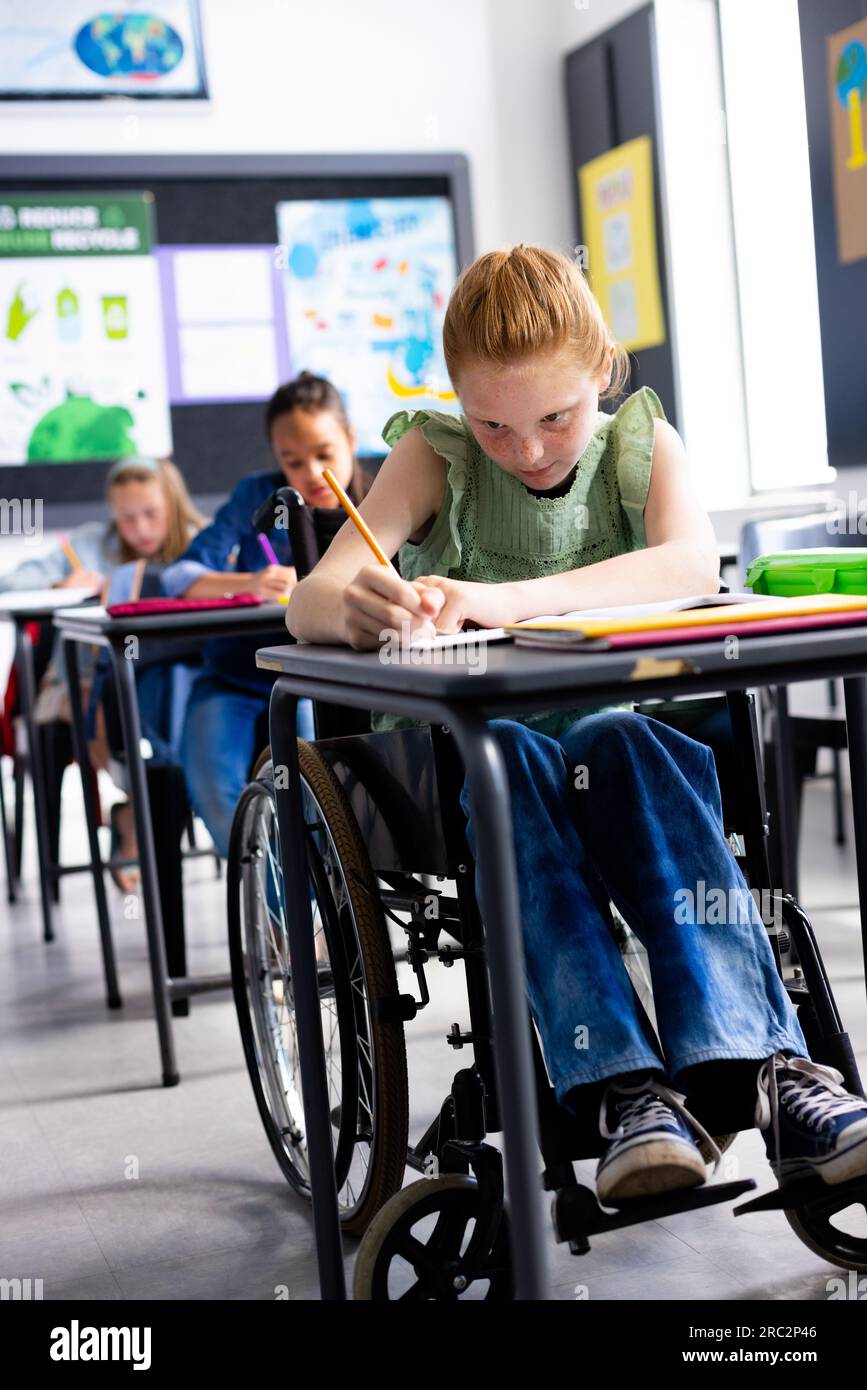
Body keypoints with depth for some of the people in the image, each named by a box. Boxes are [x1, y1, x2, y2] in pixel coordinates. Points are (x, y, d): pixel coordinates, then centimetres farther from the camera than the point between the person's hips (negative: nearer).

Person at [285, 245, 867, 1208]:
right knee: (513, 762, -35)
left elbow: (693, 565, -20)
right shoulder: (433, 453, 1)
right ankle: (626, 1091, -41)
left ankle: (765, 1073, -41)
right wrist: (358, 606, -37)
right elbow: (307, 602, -11)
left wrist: (510, 599, -35)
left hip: (619, 721, 0)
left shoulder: (639, 439, 2)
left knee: (623, 748, -34)